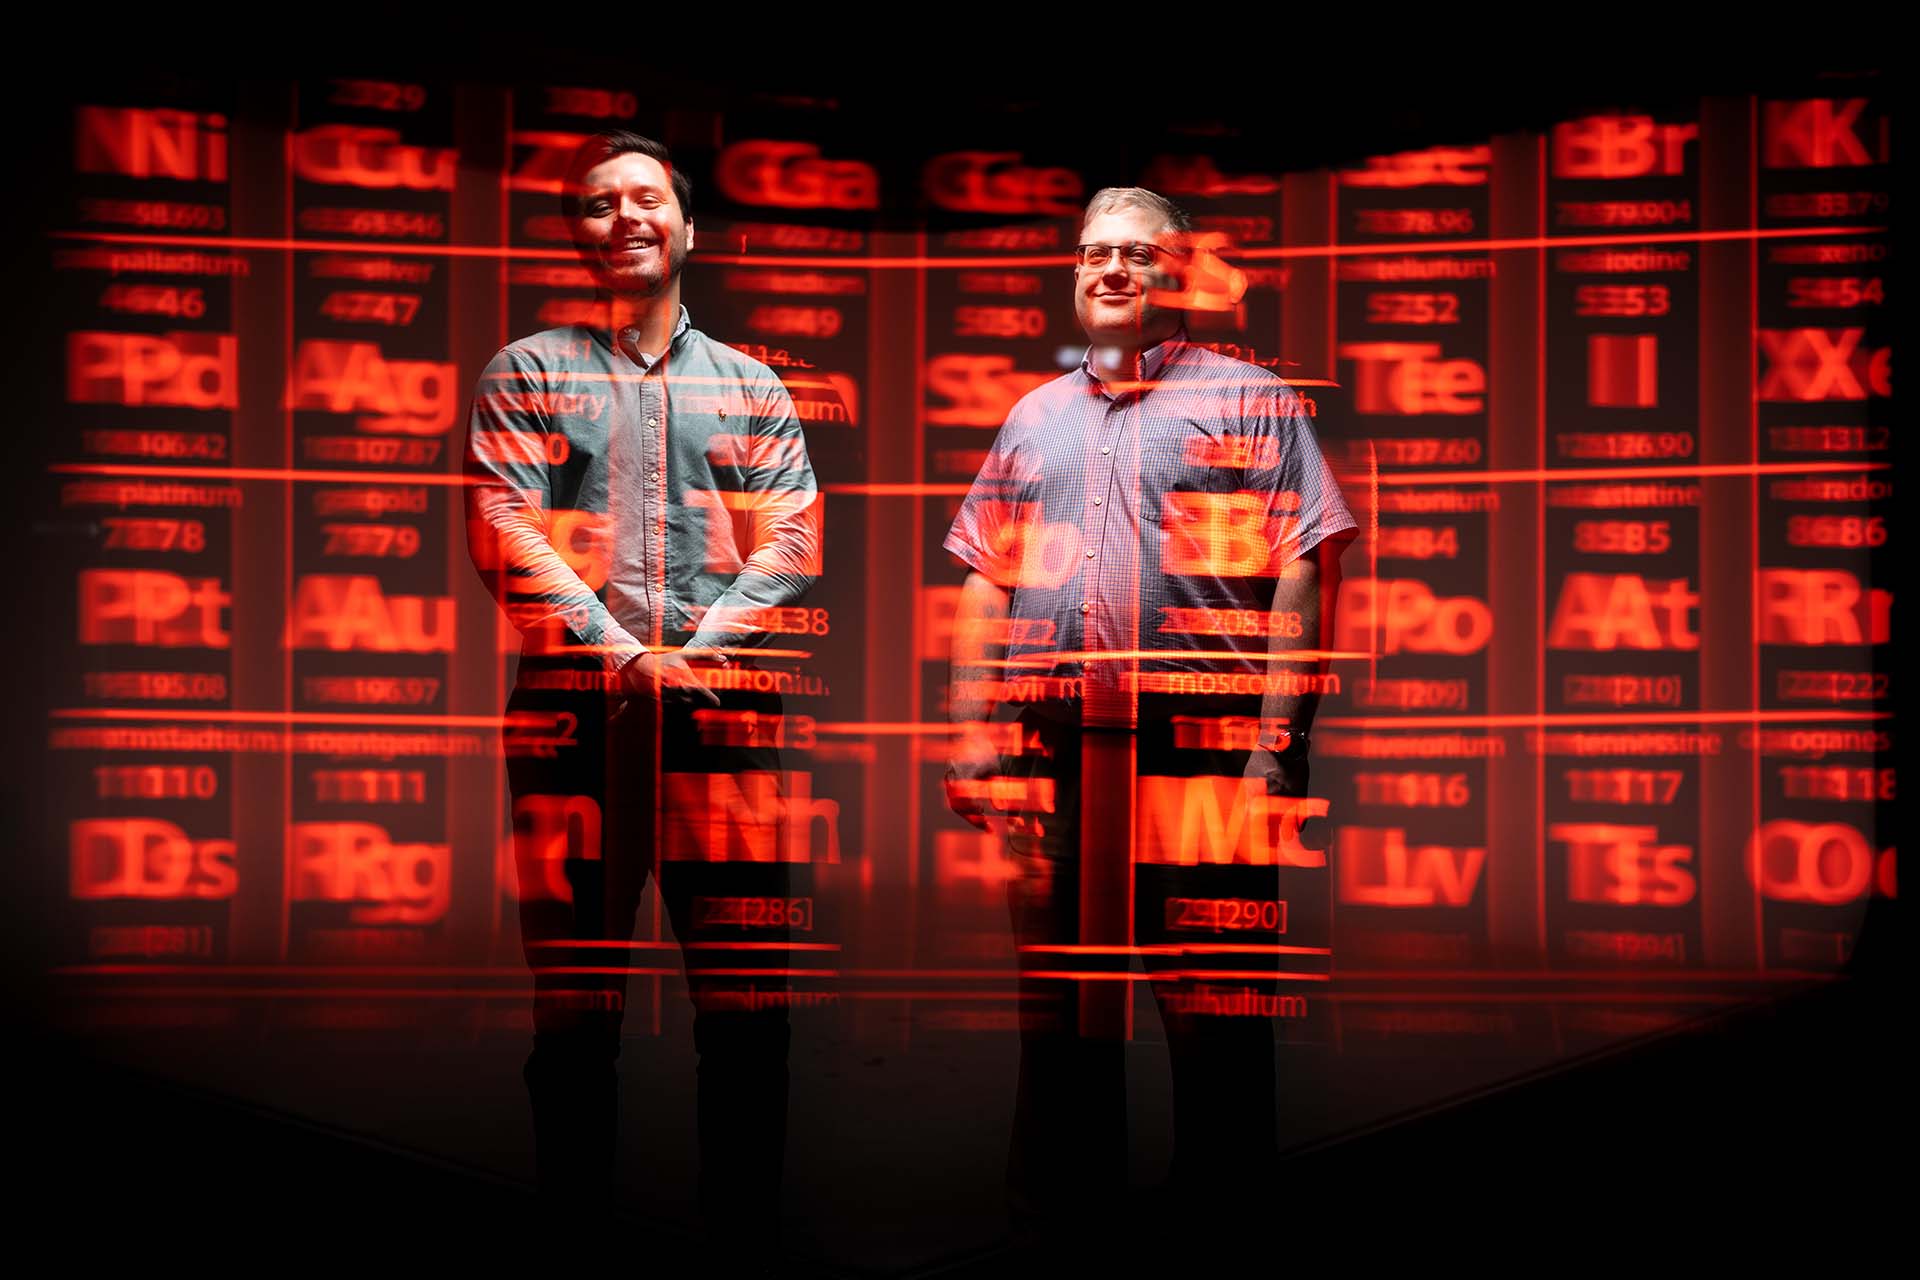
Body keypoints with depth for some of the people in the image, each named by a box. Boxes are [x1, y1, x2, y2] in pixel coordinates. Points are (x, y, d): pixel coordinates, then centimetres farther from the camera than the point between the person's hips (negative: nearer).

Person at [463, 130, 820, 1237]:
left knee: (749, 993, -1)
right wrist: (620, 651, -10)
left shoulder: (749, 385, 19)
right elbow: (506, 533, 1)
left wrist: (700, 652, -7)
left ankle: (746, 1220, 7)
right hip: (575, 708, -1)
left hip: (725, 702, 1)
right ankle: (578, 1216, 7)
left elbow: (793, 541, 8)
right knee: (576, 997, -1)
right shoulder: (527, 373, 13)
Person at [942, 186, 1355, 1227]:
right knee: (1057, 1009, 10)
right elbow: (986, 582, 19)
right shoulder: (1035, 415, 20)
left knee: (1214, 1009, -2)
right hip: (1049, 753, 5)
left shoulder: (1249, 399, 5)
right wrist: (971, 735, 8)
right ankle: (1054, 1213, 21)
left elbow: (1304, 575, -3)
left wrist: (1276, 747, -12)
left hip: (1201, 751, -4)